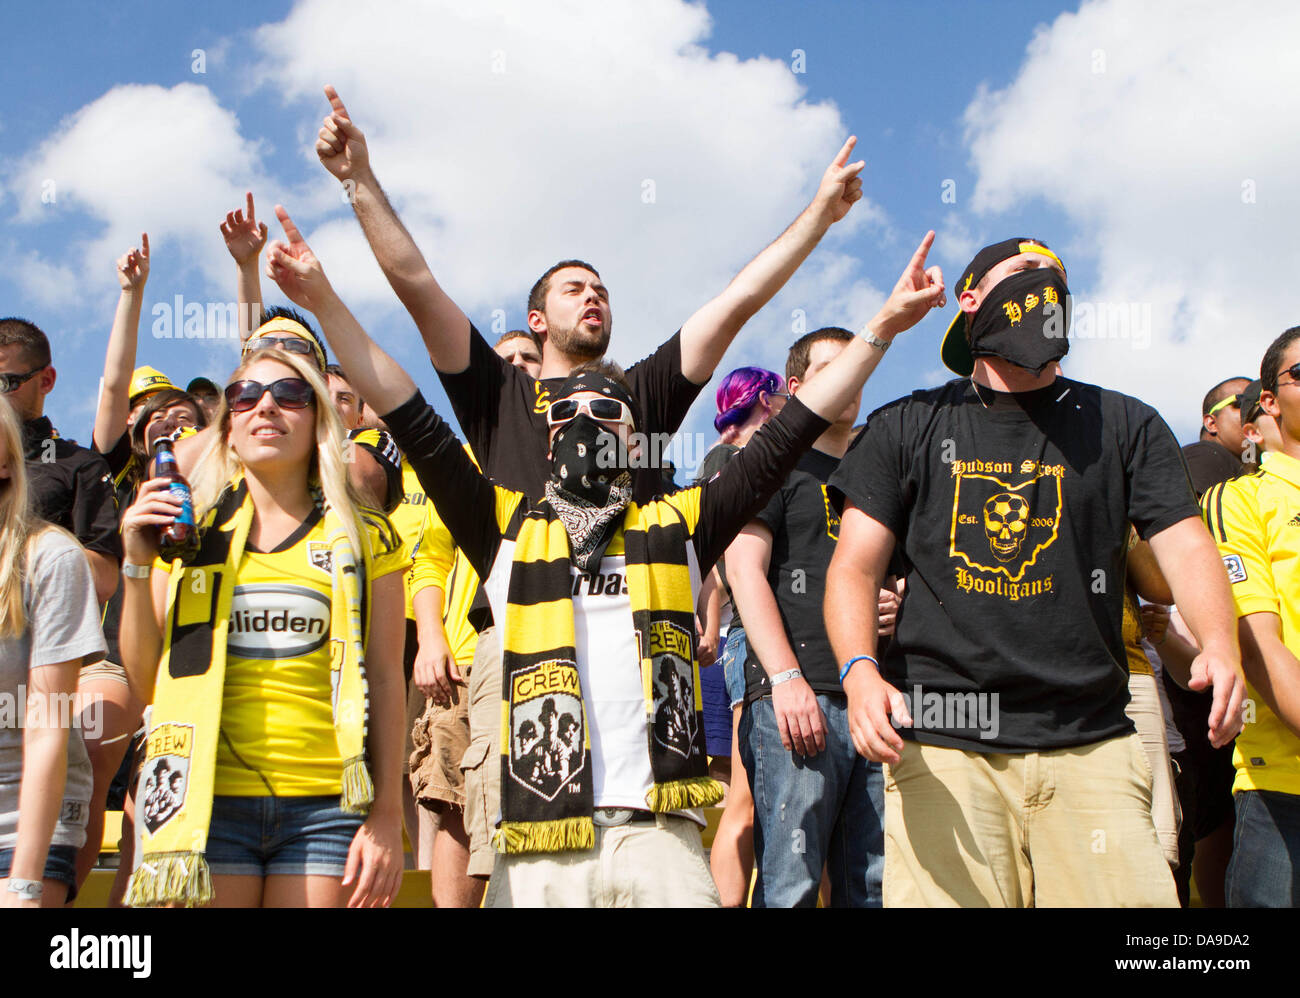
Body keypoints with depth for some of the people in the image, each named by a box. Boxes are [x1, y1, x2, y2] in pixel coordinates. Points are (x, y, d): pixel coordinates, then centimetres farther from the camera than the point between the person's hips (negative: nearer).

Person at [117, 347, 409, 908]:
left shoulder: (365, 539, 7)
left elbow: (385, 682, 5)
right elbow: (146, 686, 11)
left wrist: (387, 816, -2)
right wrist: (138, 567, 0)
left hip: (324, 804, -1)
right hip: (208, 799, 1)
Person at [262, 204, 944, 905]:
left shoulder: (677, 525, 14)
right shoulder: (508, 527, 13)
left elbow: (787, 436, 13)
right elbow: (416, 425, 8)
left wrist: (882, 327, 11)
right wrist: (324, 303, 3)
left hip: (661, 838, 0)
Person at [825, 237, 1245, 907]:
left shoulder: (1124, 426, 14)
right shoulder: (908, 426, 11)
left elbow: (1185, 546, 4)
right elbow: (855, 567, 6)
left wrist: (1219, 645, -16)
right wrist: (860, 670, -14)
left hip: (1089, 746, 1)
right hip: (942, 747, -1)